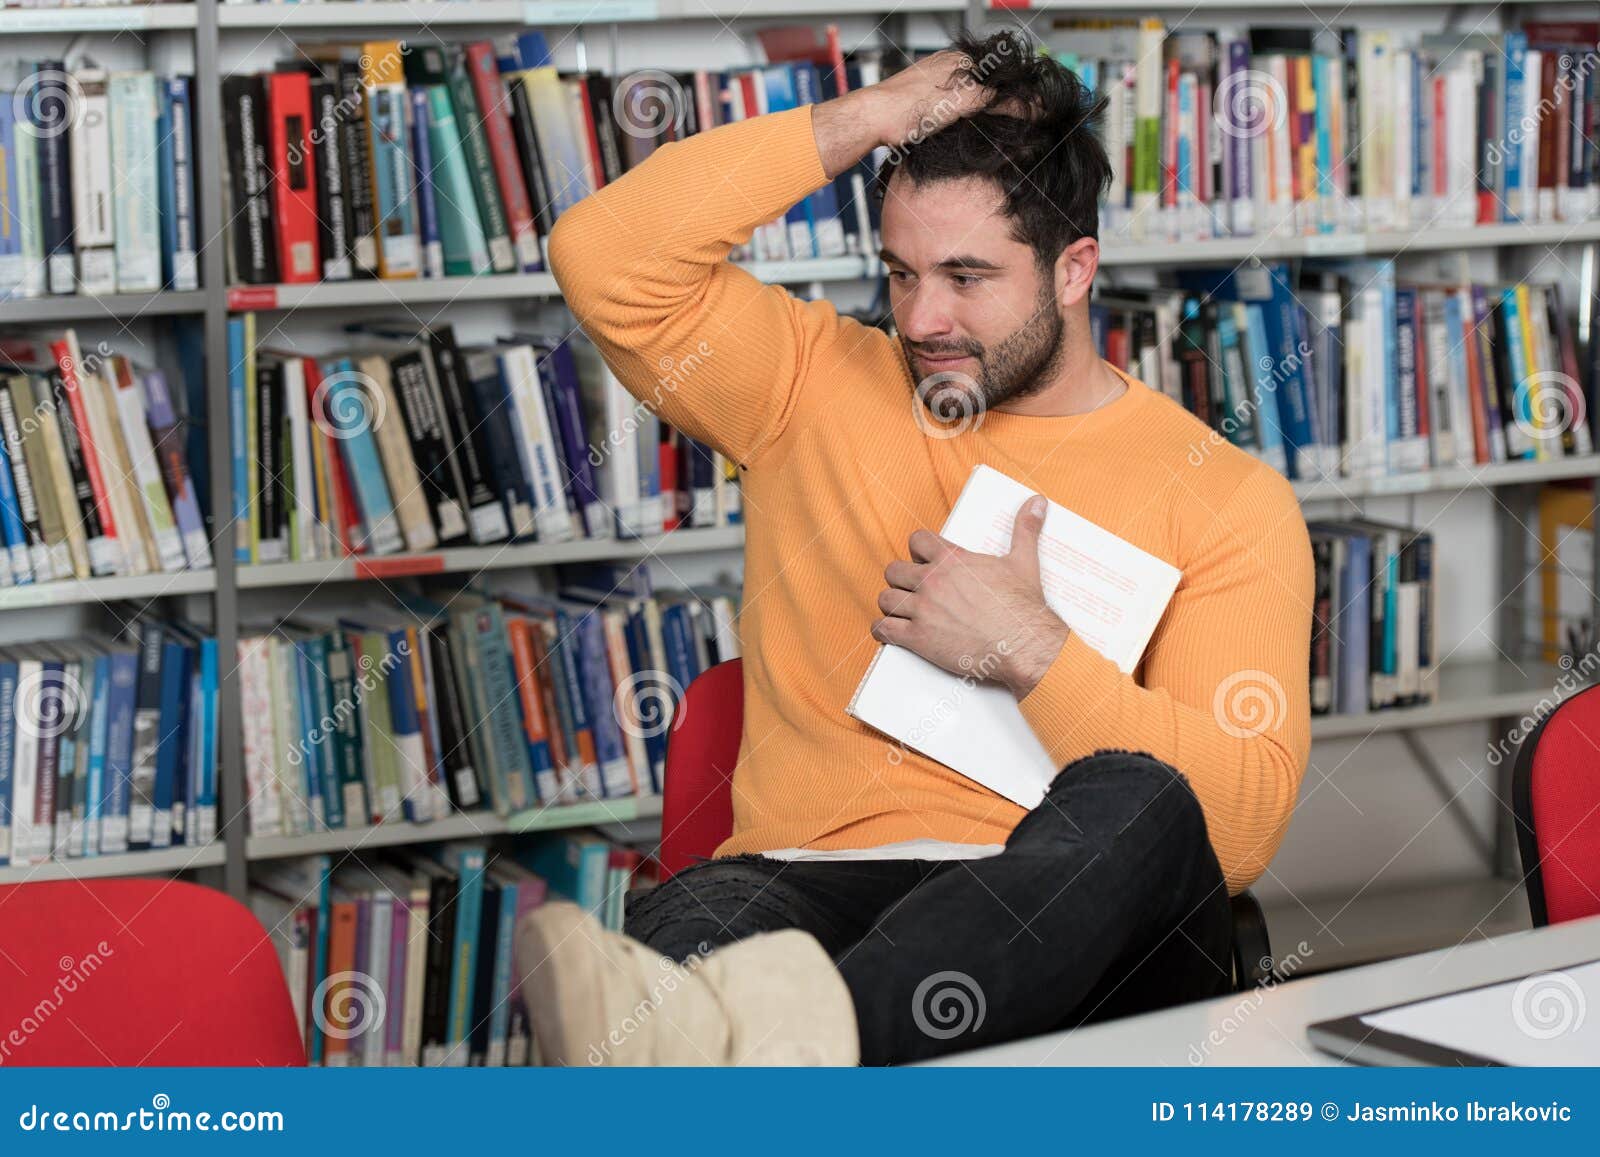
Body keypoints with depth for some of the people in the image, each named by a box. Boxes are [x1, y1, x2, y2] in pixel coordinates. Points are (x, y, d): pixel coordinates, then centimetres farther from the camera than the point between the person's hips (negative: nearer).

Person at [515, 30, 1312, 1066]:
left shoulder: (1227, 497, 11)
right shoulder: (819, 386, 20)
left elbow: (1241, 825, 0)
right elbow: (607, 260, 4)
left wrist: (1030, 648, -9)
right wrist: (860, 121, 6)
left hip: (1082, 910, -1)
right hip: (813, 881, 2)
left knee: (1130, 805, -37)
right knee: (695, 914, -35)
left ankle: (793, 1030, -64)